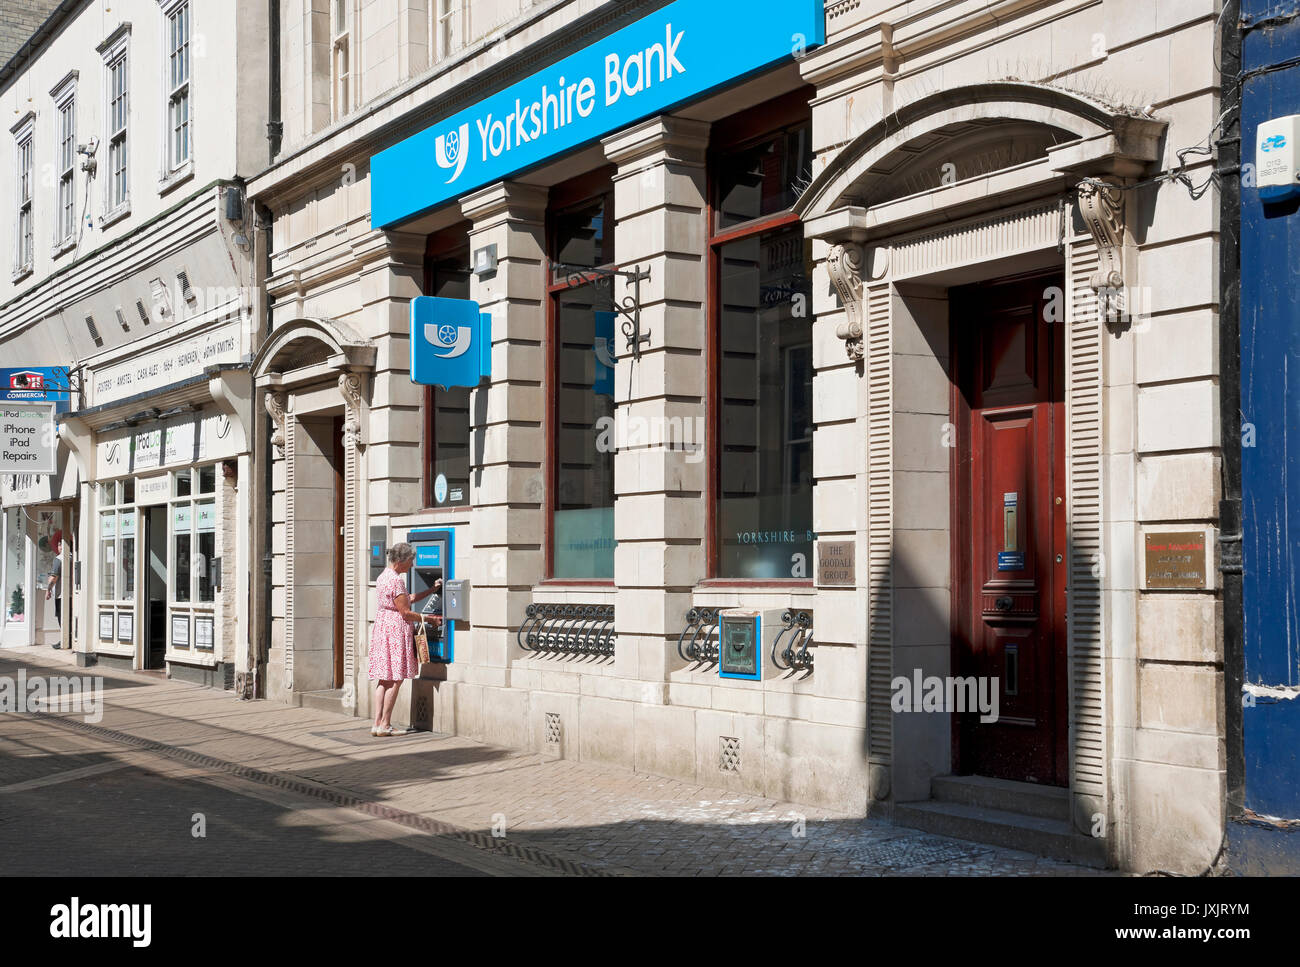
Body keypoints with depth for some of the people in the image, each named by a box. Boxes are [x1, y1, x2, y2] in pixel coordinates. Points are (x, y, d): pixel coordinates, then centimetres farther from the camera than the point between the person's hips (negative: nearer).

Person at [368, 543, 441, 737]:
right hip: (397, 628, -10)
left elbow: (407, 599, 18)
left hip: (382, 626, 10)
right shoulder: (396, 580, -16)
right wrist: (431, 619, -7)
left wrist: (432, 590, 18)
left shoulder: (383, 577, 14)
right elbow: (405, 612, -15)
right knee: (396, 679, -3)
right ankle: (385, 725, -1)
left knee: (383, 678, 10)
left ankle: (377, 723, 9)